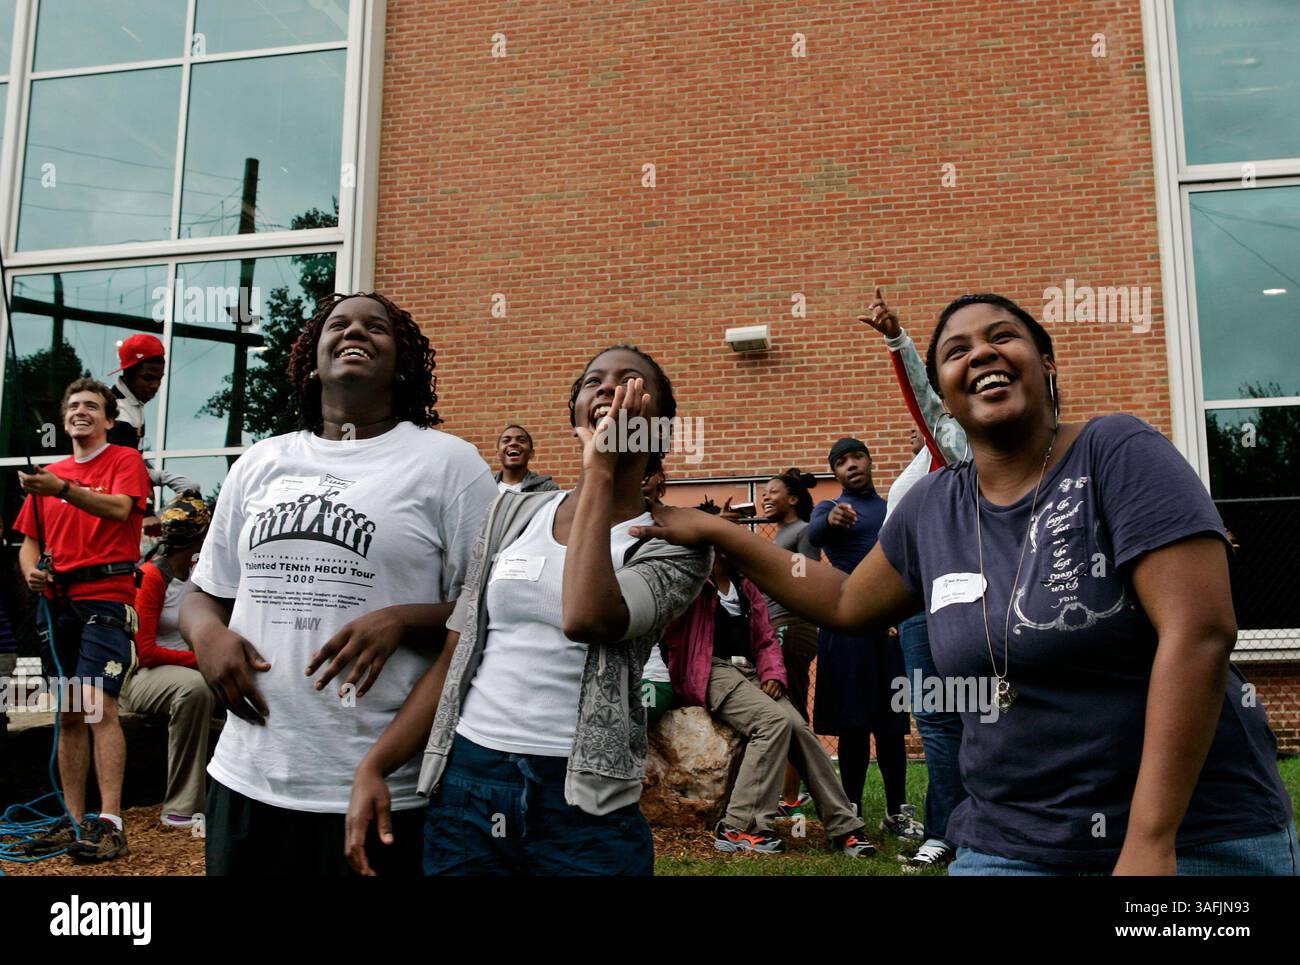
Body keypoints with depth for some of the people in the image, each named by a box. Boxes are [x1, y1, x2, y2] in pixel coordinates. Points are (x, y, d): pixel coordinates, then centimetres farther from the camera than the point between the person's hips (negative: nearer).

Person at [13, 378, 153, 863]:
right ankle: (73, 821, 17)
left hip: (106, 596, -6)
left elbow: (120, 508, -18)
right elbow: (30, 540, 18)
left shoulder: (125, 460, 2)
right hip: (57, 600, 6)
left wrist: (62, 489, -29)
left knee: (98, 706, -16)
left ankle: (110, 823, -15)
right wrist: (31, 570, -3)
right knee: (68, 714, 9)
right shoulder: (48, 473, 17)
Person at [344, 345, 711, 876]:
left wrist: (599, 470, -16)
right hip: (465, 778, 3)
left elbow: (586, 616, -25)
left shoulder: (674, 542, -4)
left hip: (583, 799, -3)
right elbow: (454, 656, 8)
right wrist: (373, 765, 0)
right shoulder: (514, 511, 8)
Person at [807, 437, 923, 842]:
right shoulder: (830, 508, 3)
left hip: (894, 625, 4)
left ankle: (897, 813, 16)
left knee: (892, 723, 8)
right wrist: (831, 520, -43)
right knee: (854, 724, -2)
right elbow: (814, 535, -22)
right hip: (849, 624, -4)